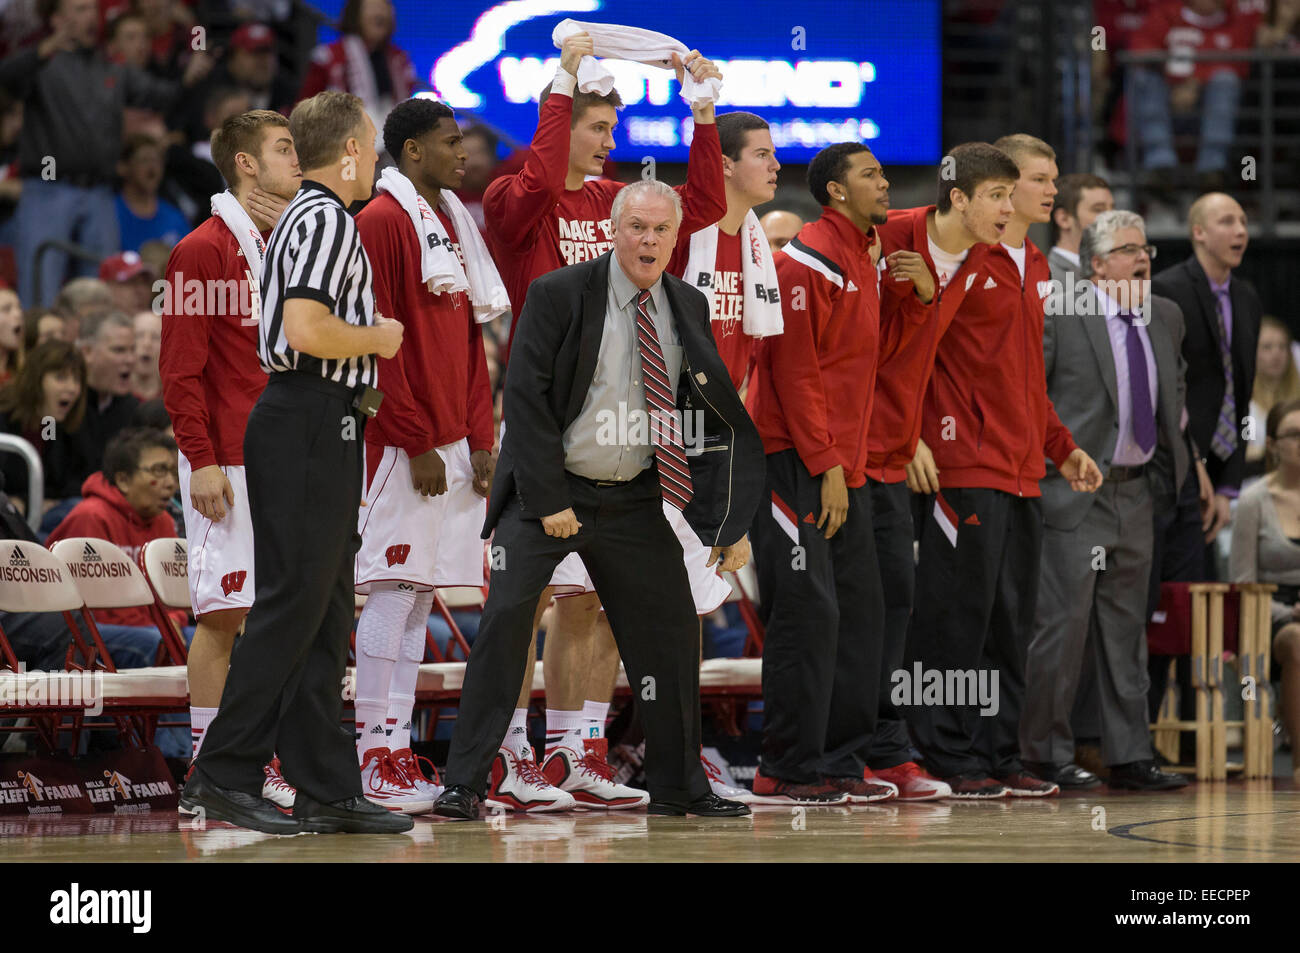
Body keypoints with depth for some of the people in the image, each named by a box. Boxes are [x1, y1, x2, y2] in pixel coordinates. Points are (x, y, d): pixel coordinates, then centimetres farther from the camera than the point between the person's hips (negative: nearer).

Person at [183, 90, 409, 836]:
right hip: (311, 428, -11)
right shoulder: (327, 219, -12)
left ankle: (327, 789, 11)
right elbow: (307, 328, -24)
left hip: (323, 433, 11)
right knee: (293, 605, -9)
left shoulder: (309, 217, 20)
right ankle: (225, 775, -8)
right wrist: (378, 339, -10)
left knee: (327, 612, 9)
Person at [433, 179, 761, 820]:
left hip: (635, 501, 4)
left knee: (670, 627, 5)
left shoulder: (689, 308, 4)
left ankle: (677, 788, 20)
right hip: (548, 490, -4)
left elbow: (718, 412, 9)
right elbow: (525, 397, -12)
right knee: (506, 616, -15)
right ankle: (464, 784, -10)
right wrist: (549, 502, -16)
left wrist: (730, 520, 3)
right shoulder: (558, 295, -10)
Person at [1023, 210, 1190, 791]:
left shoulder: (1166, 318, 11)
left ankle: (1129, 755, 14)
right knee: (1064, 620, -7)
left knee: (1126, 626, 10)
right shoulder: (1058, 314, -9)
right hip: (1075, 489, -7)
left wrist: (1171, 450, 18)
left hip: (1137, 492, 7)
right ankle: (1046, 751, 2)